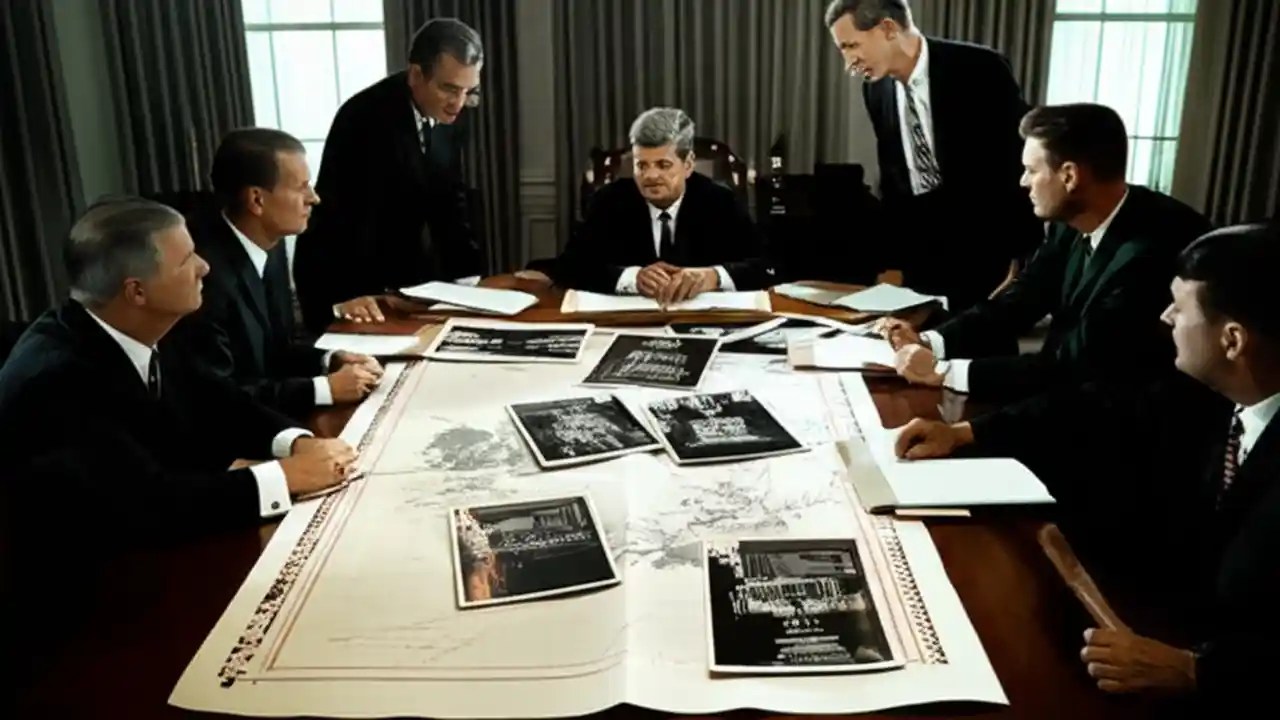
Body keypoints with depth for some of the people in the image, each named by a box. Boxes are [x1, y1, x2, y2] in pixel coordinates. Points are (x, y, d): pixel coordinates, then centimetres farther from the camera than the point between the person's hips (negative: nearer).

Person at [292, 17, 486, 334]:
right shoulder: (364, 117, -23)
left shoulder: (447, 116, -3)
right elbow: (335, 209, -26)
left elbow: (449, 199, 5)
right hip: (339, 277, -6)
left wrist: (469, 275, -3)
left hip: (403, 273, 6)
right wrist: (342, 295, -33)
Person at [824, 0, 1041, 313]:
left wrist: (1021, 259, -14)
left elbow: (1020, 160, -12)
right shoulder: (876, 88, 3)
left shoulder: (980, 69, -15)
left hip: (985, 242, -5)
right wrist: (889, 263, 10)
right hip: (920, 249, 5)